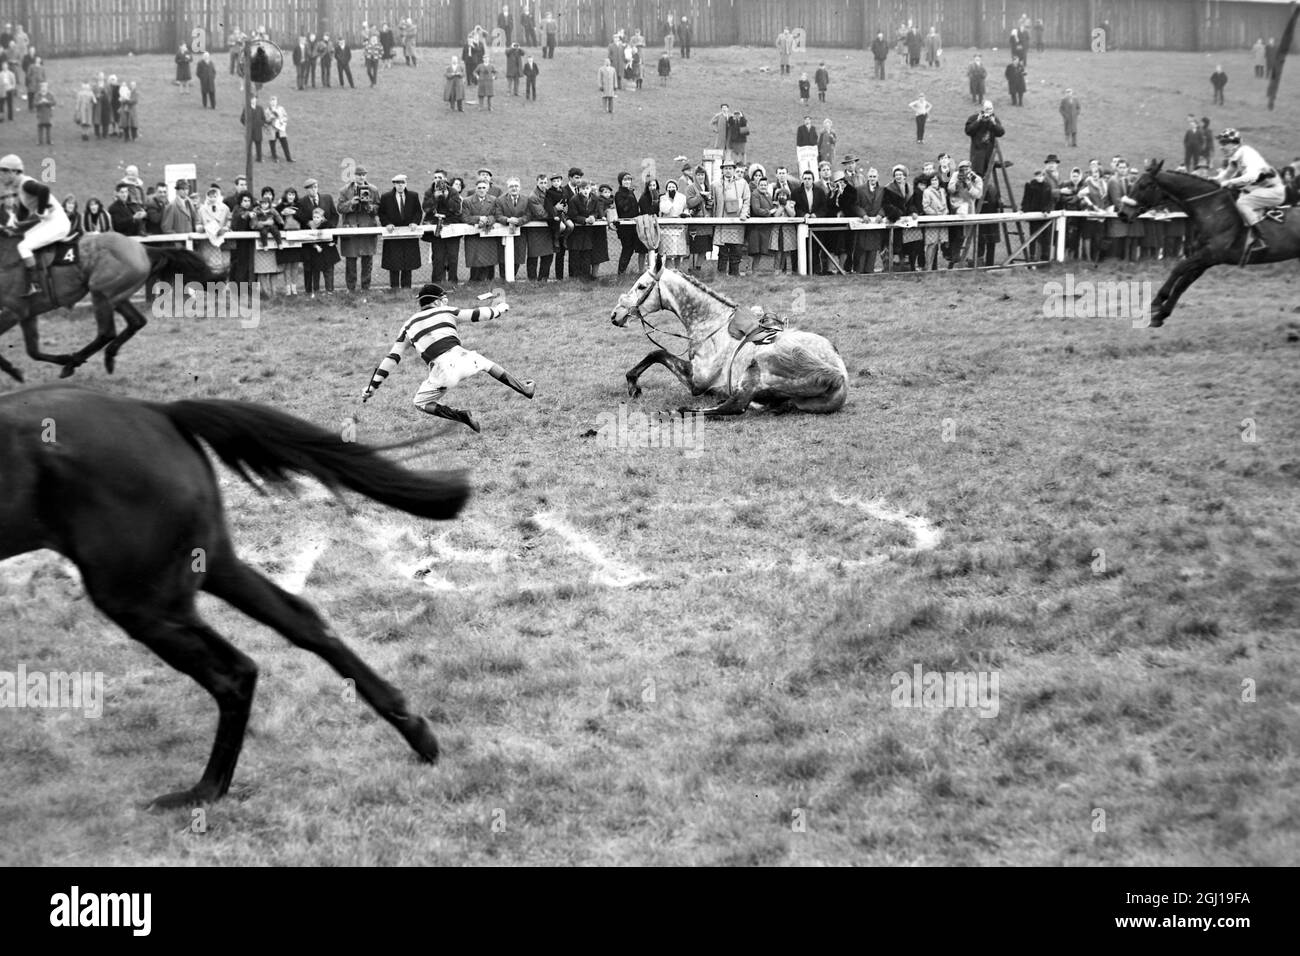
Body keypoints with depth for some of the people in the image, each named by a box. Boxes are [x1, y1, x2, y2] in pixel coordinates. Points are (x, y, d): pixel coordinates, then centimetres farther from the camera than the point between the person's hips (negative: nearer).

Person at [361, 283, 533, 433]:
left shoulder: (409, 325, 17)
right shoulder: (446, 312, 17)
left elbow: (392, 357, 12)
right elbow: (477, 314, 25)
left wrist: (373, 385, 13)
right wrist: (499, 309, 45)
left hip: (442, 370, -2)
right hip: (461, 357, 2)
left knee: (421, 403, 16)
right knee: (486, 363, 31)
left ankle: (459, 416, -6)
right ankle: (525, 389, 32)